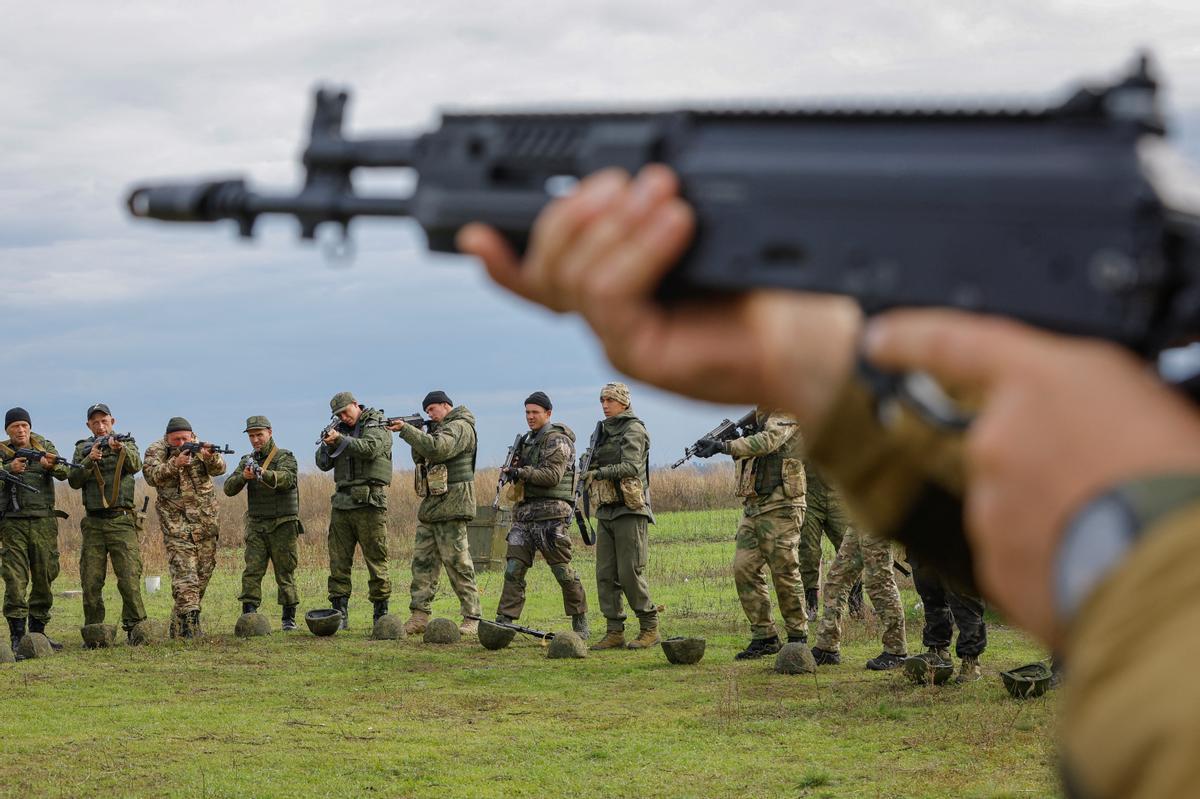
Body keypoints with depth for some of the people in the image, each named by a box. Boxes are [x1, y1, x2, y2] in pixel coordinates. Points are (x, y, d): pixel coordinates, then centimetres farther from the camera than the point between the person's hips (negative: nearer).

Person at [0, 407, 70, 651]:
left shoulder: (44, 446, 10)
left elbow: (64, 473, -5)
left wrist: (51, 465, -27)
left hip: (44, 523, 3)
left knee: (45, 578, 5)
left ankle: (38, 632, 15)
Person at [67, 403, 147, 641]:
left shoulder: (127, 444, 6)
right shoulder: (82, 449, 11)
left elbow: (135, 465, -15)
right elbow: (74, 480, -1)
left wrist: (121, 449, -35)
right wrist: (90, 459, -16)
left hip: (121, 521, -2)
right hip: (93, 523, 2)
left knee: (129, 577, -11)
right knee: (91, 581, 3)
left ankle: (136, 627, -6)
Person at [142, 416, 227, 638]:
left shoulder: (200, 447, 6)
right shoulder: (155, 451, -1)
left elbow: (219, 469, -7)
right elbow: (152, 475, -18)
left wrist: (211, 457, -29)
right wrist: (175, 464, -32)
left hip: (207, 520, 4)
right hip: (176, 522, -4)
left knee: (204, 570, 7)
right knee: (183, 570, -15)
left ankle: (178, 625, 18)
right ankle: (189, 619, -23)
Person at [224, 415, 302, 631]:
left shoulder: (285, 457, -2)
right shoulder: (248, 461, 12)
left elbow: (287, 478, -24)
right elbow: (229, 489, 2)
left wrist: (263, 474, -43)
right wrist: (244, 476, -19)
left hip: (282, 524, -4)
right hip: (256, 526, 4)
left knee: (285, 572, -1)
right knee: (252, 571, -6)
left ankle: (289, 618, 6)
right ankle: (249, 614, -11)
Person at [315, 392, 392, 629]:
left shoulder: (378, 425, 2)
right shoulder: (340, 429, 18)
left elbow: (370, 448, -17)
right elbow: (323, 464, 14)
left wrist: (340, 440, -21)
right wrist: (327, 444, -5)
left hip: (369, 502, -5)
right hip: (342, 502, 5)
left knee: (376, 560, -4)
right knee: (338, 561, 1)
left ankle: (381, 615, 1)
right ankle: (339, 615, 3)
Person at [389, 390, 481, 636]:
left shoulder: (460, 427, -9)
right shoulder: (440, 428, 21)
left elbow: (436, 448, -26)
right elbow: (421, 458, 20)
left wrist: (405, 430, -22)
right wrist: (416, 436, 2)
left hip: (451, 505, -10)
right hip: (431, 505, 10)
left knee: (457, 563, -8)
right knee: (422, 560, 5)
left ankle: (471, 618, -4)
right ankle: (419, 616, 5)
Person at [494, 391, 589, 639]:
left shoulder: (557, 440, -6)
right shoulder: (529, 440, 19)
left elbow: (553, 476, -17)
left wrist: (523, 472, -21)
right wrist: (513, 472, 5)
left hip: (550, 514, -8)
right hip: (524, 513, 8)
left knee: (563, 571, -3)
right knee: (513, 569, -1)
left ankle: (580, 623, 9)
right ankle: (503, 622, -4)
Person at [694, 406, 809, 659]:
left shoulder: (785, 419, -10)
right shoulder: (759, 418, 17)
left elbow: (765, 442, -29)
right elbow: (746, 457, 22)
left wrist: (722, 446, -39)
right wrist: (733, 438, 2)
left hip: (780, 509, -8)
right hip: (752, 508, 8)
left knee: (785, 574, -3)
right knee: (744, 569, 1)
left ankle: (798, 636, 9)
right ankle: (764, 637, 7)